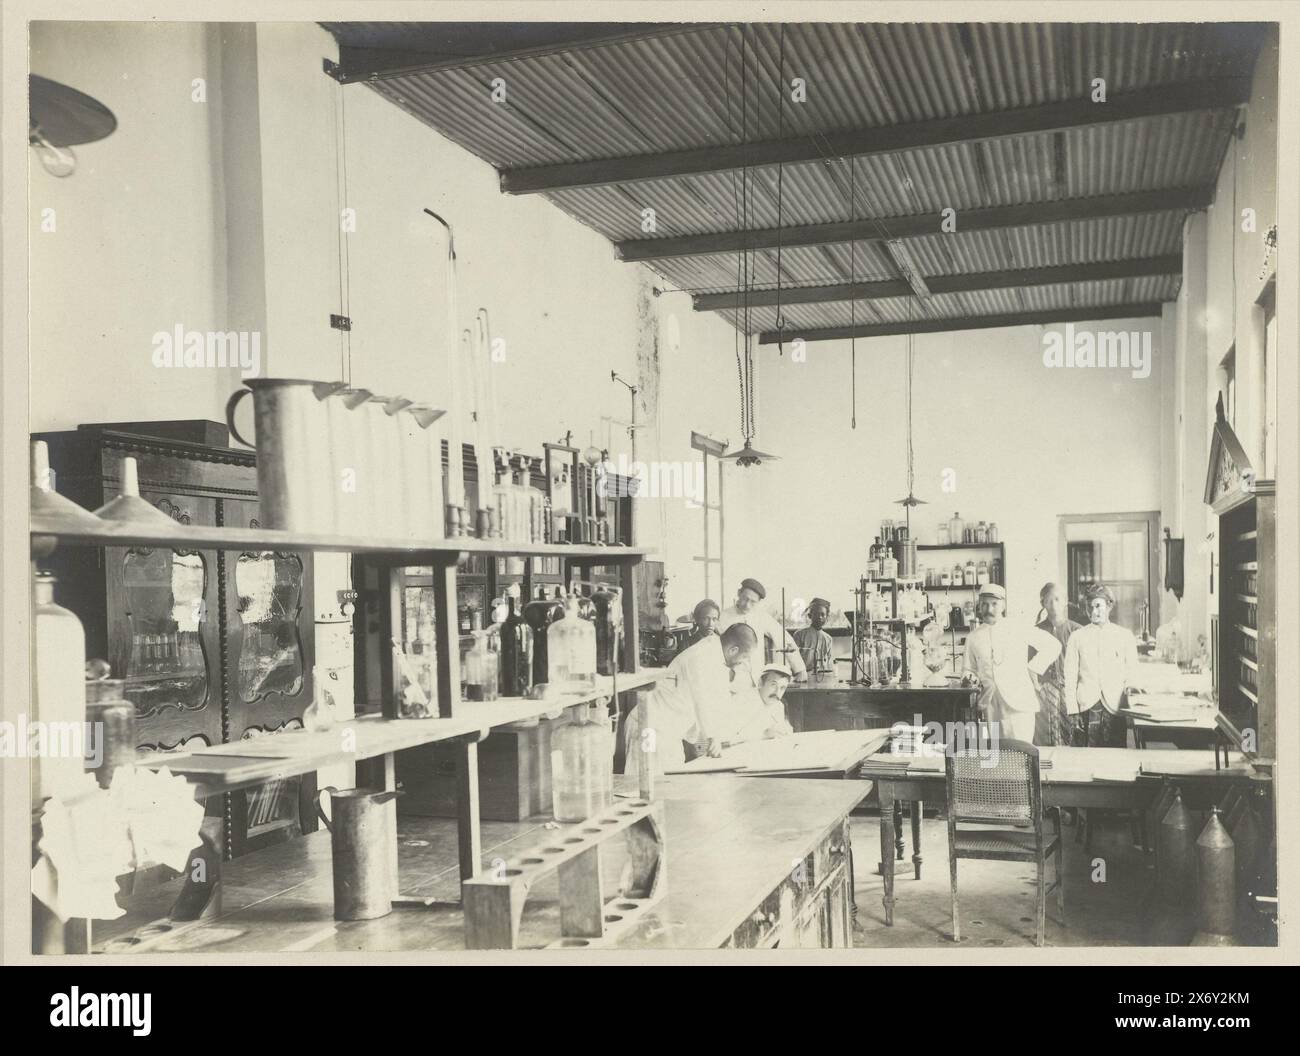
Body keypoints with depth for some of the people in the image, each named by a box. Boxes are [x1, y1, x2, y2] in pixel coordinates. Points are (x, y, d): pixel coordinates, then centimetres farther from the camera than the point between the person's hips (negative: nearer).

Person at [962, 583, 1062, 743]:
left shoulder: (1019, 630, 1)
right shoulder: (973, 638, 9)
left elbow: (1053, 645, 6)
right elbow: (970, 670, 21)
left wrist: (1032, 668, 0)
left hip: (1019, 705, -3)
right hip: (991, 708, 3)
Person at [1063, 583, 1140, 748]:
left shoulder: (1125, 635, 10)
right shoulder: (1077, 637, 10)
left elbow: (1132, 674, 8)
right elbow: (1070, 677, 7)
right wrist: (1073, 710, -1)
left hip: (1116, 707, 0)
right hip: (1087, 707, 0)